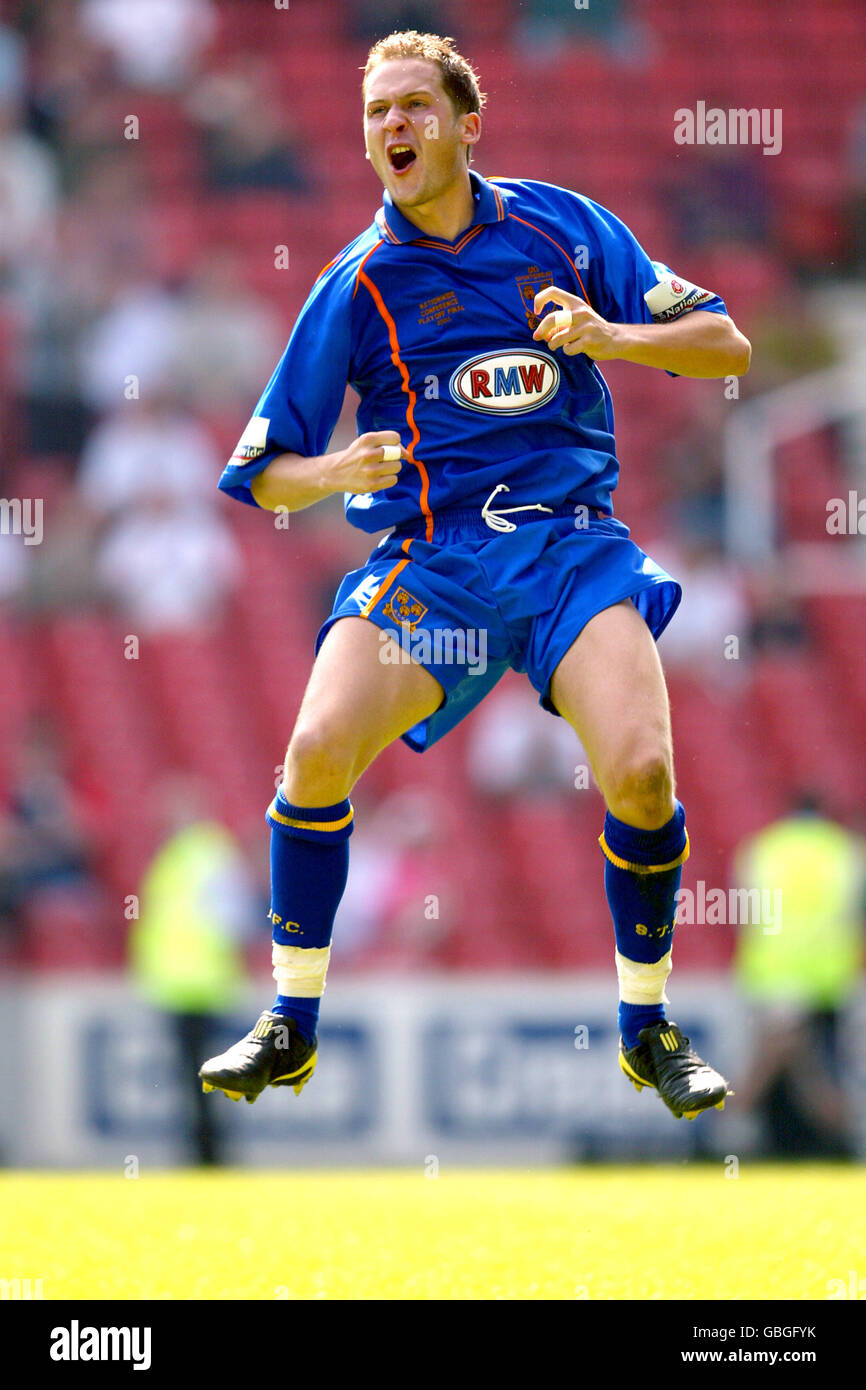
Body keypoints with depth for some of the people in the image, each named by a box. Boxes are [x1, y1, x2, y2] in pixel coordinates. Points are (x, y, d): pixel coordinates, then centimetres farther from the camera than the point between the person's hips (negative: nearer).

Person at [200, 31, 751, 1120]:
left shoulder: (562, 225, 5)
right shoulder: (357, 285, 4)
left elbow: (726, 345, 6)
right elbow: (266, 476, 8)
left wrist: (608, 335, -12)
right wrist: (344, 470, -14)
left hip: (571, 541, 0)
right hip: (427, 555, 1)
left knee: (639, 770, -22)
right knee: (318, 749, -22)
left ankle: (646, 1028, 2)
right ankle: (291, 1028, -2)